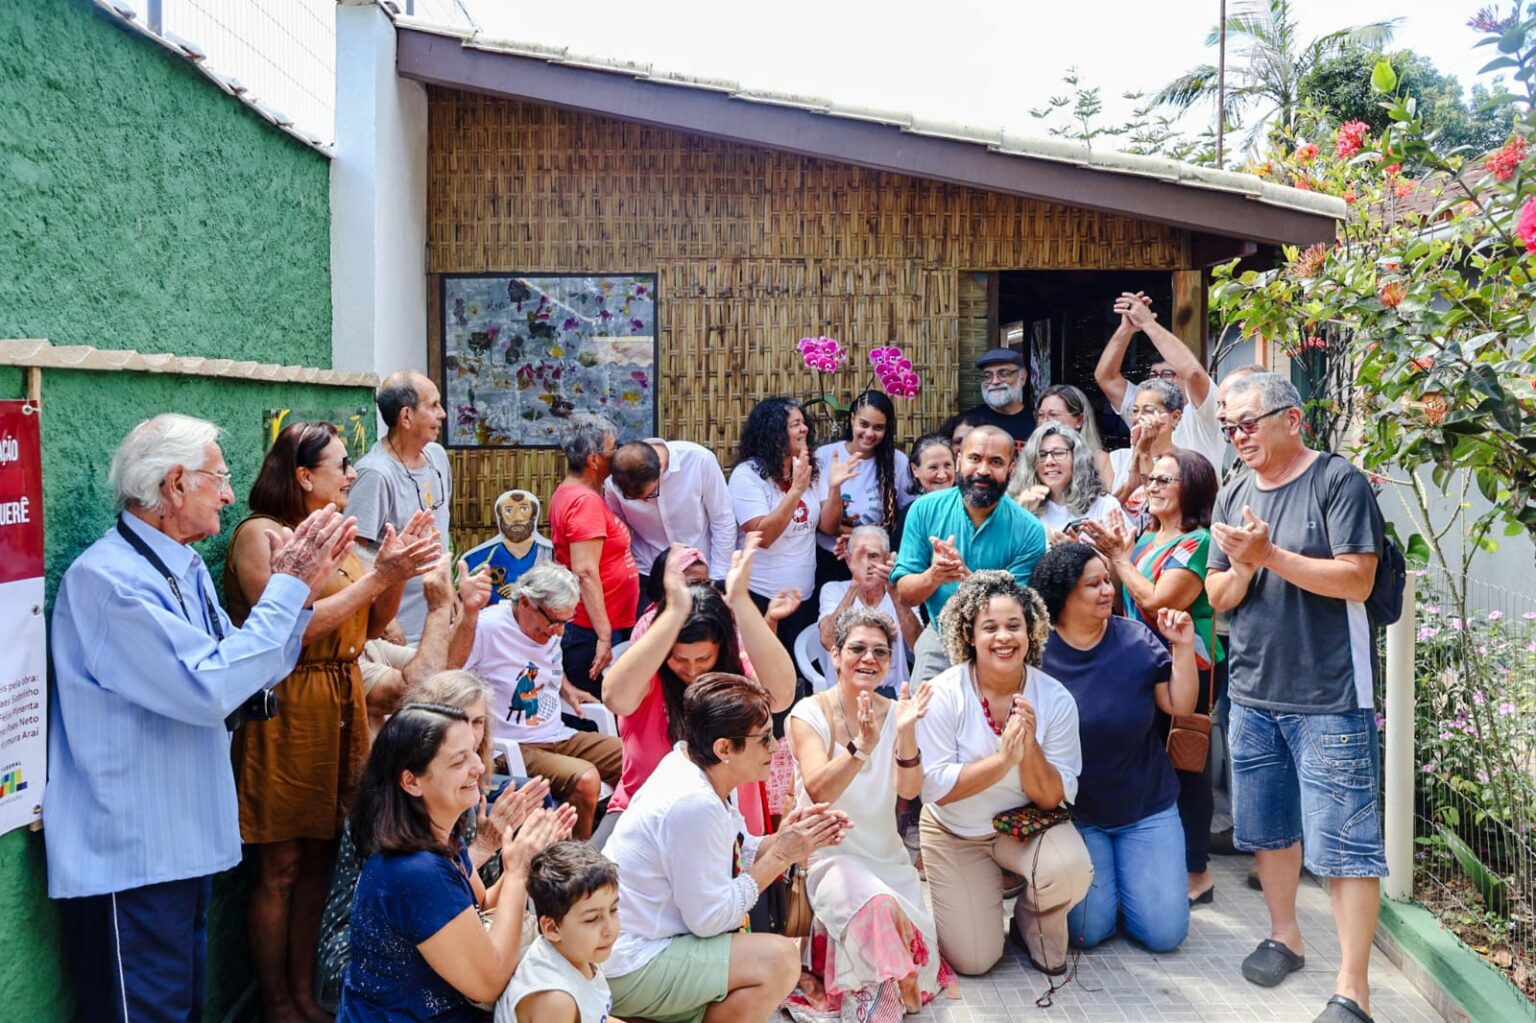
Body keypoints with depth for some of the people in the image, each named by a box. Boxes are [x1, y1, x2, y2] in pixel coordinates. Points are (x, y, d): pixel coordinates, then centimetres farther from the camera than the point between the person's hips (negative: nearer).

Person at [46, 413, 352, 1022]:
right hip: (130, 859, -9)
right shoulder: (107, 578, -20)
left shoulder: (185, 568, 8)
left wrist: (302, 588, -1)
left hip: (183, 843, 9)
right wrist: (287, 586, -20)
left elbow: (251, 673, 10)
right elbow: (210, 688, -28)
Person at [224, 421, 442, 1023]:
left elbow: (374, 624, 14)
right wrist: (379, 575, -19)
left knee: (318, 859, 13)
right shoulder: (260, 533, -10)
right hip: (289, 710, -7)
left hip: (342, 705, 7)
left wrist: (399, 568, -2)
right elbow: (290, 629, -19)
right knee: (280, 869, 3)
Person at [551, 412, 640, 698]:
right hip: (591, 631, -10)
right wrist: (604, 636, -24)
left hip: (581, 628, 10)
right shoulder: (586, 502, -17)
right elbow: (586, 572, -24)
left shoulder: (567, 493, 12)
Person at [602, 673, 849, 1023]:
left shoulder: (690, 763, 0)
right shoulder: (694, 804, -27)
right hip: (627, 970, -10)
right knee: (780, 959, -18)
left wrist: (782, 840, -8)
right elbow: (710, 919, -22)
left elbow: (732, 855, 9)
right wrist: (780, 856, -16)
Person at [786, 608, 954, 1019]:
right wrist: (861, 747, -41)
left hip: (888, 858, 4)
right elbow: (819, 791, -24)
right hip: (830, 856, -4)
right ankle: (880, 997, -10)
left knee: (920, 968, -13)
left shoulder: (894, 712, 1)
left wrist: (906, 731, -31)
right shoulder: (810, 713, -10)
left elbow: (909, 790, -13)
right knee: (877, 905, -34)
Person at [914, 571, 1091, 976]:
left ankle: (1033, 922, 5)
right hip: (955, 832, -1)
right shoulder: (944, 694, -19)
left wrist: (1029, 748, -31)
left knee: (1071, 870, -32)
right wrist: (1003, 759, -31)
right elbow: (933, 786, -22)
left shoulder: (1055, 699, -14)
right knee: (974, 961, -6)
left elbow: (1053, 798, -12)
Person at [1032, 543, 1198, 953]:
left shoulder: (1136, 639, -4)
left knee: (1165, 932, -3)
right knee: (1088, 931, -8)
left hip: (1146, 808, 2)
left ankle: (1126, 880, 27)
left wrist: (1184, 646, -14)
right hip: (1074, 812, -2)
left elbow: (1179, 705, -3)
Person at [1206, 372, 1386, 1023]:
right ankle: (1284, 934, 35)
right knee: (1267, 826, 16)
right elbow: (1219, 599, 9)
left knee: (1344, 840, -3)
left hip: (1329, 698, -6)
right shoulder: (1233, 496, 10)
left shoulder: (1338, 482, -8)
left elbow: (1357, 580, -16)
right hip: (1253, 693, 6)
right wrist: (1242, 565, -12)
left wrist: (1270, 554, -19)